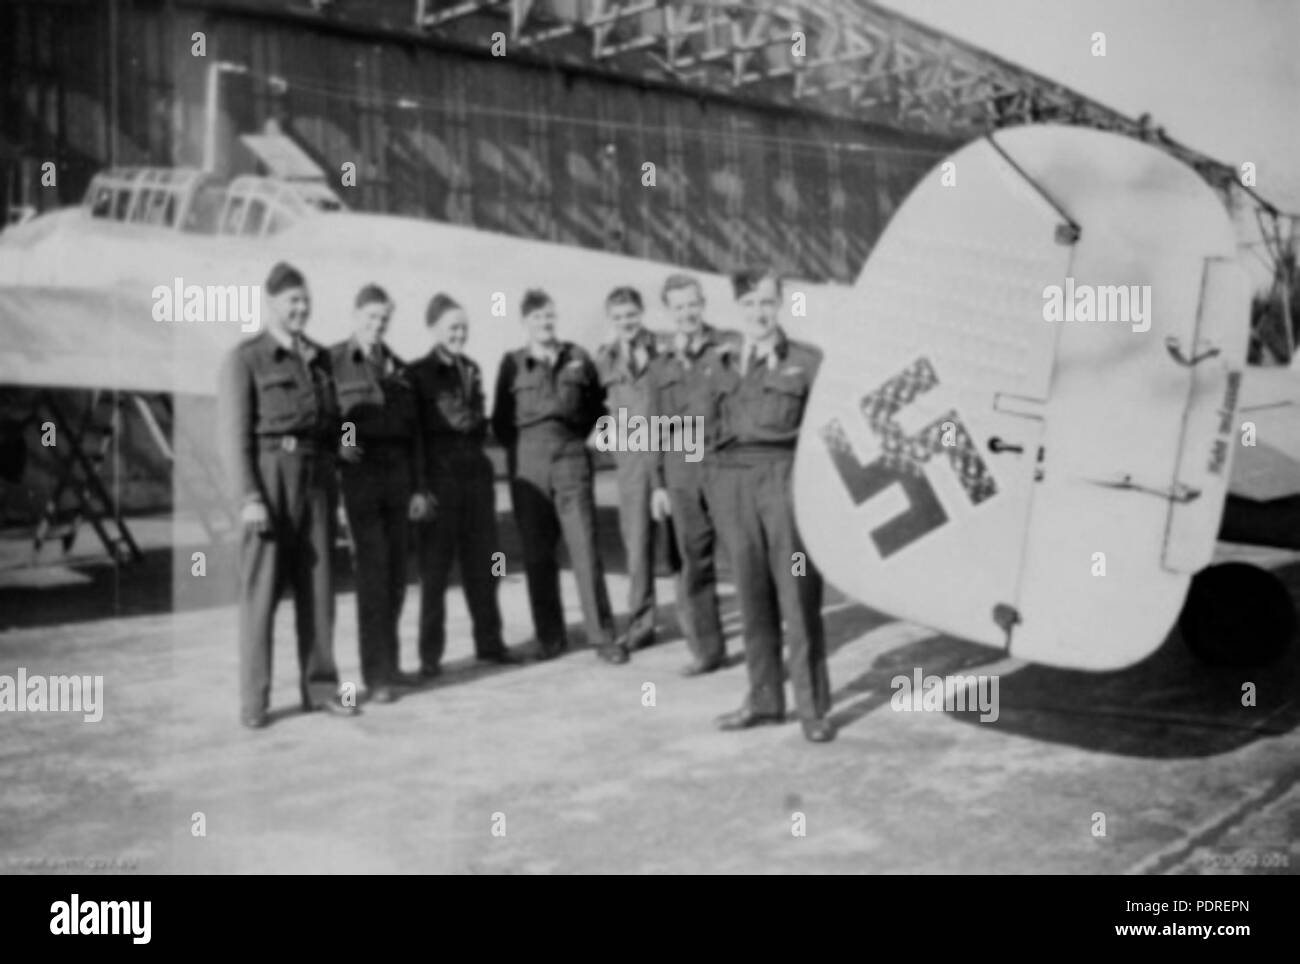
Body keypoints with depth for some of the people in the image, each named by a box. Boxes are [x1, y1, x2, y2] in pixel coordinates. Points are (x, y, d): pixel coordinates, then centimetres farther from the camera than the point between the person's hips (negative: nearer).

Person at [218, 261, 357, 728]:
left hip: (316, 474, 5)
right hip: (269, 471, -5)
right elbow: (236, 431, -8)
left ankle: (319, 686, 16)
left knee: (317, 584, 7)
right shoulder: (245, 357, -3)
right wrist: (249, 496, -15)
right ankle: (253, 699, 4)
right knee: (261, 588, -3)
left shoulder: (320, 358, 14)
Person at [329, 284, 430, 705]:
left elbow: (412, 432, 14)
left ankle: (389, 661, 20)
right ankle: (376, 674, -5)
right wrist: (335, 441, -23)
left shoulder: (398, 369, 14)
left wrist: (419, 487, 10)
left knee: (395, 570, 8)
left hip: (396, 472, 5)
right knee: (373, 568, -9)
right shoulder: (333, 361, -2)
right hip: (357, 470, -5)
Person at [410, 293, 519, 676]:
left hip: (476, 471, 5)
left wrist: (470, 423, -4)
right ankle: (430, 654, 6)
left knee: (483, 561, 8)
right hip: (438, 474, -5)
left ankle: (489, 642, 18)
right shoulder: (419, 373, -3)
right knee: (435, 565, -1)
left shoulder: (471, 369, 14)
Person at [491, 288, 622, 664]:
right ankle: (549, 636, 12)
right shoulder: (512, 363, 6)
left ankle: (602, 635, -2)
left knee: (585, 546, -6)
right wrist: (521, 448, 3)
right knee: (537, 553, 3)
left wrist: (578, 432, 7)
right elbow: (500, 418, 11)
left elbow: (597, 404, 17)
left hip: (572, 459, 0)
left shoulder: (576, 358, 9)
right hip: (528, 465, 0)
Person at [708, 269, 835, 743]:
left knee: (798, 595, -5)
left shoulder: (806, 360, 3)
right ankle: (764, 699, 19)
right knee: (752, 595, 9)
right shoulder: (724, 366, 15)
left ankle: (813, 706, 3)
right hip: (733, 480, 4)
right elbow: (713, 425, 17)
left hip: (785, 476, -4)